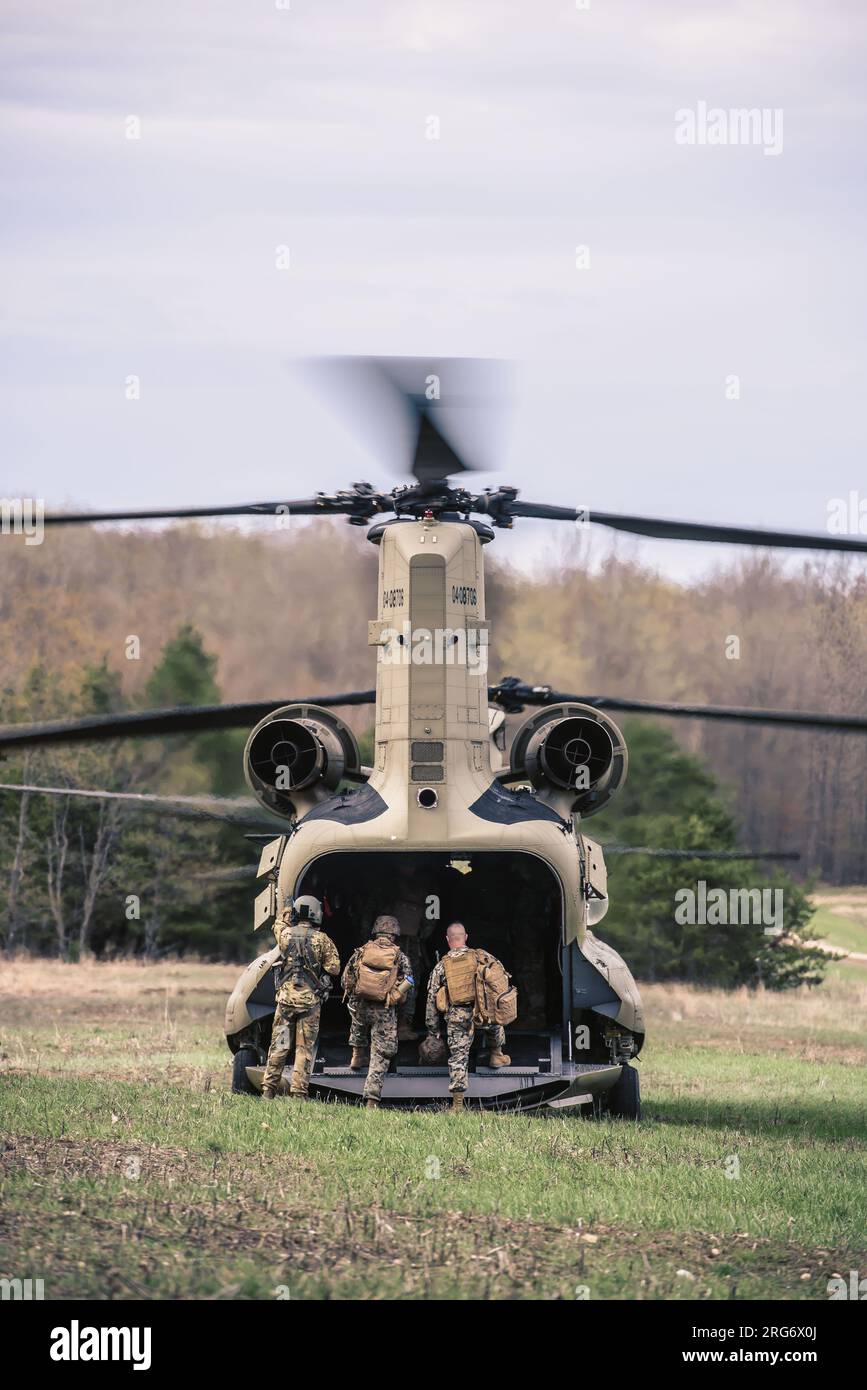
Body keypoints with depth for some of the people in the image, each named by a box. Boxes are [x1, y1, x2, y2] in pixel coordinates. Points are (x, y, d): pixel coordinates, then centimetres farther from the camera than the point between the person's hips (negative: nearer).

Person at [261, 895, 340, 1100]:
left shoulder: (285, 934, 1)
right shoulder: (321, 940, -7)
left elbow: (279, 923, 25)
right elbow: (334, 968, -5)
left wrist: (289, 909, 38)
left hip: (286, 997, 2)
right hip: (310, 1000, -2)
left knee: (279, 1045, 9)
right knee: (305, 1048, 1)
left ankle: (269, 1089, 9)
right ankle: (299, 1092, -2)